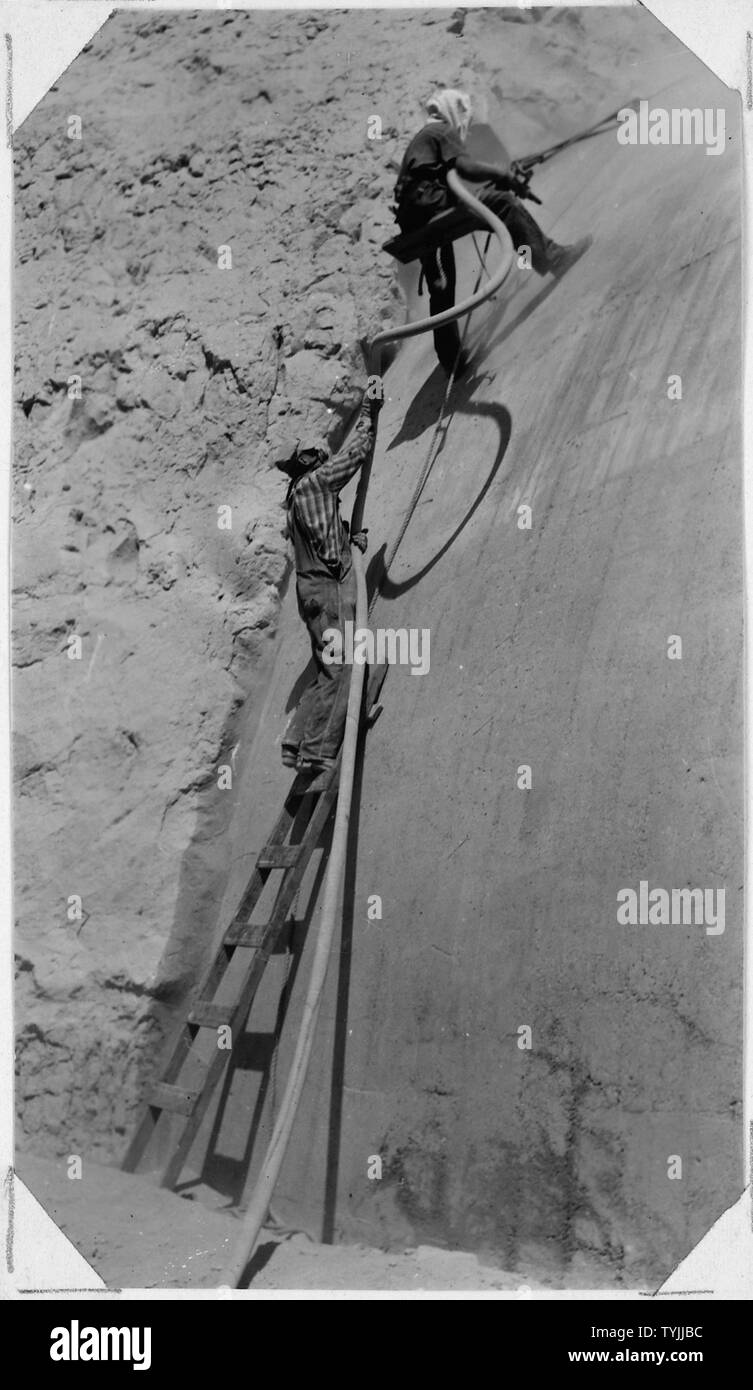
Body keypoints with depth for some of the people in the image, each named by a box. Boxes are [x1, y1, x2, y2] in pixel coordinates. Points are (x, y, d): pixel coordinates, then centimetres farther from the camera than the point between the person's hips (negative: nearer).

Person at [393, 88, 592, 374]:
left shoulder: (423, 136, 34)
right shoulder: (444, 131, 7)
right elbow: (465, 167, -11)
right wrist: (508, 177, -5)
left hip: (413, 221, 9)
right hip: (430, 203, -9)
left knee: (441, 287, 13)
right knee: (502, 202, -15)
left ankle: (451, 358, 17)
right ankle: (547, 256, -23)